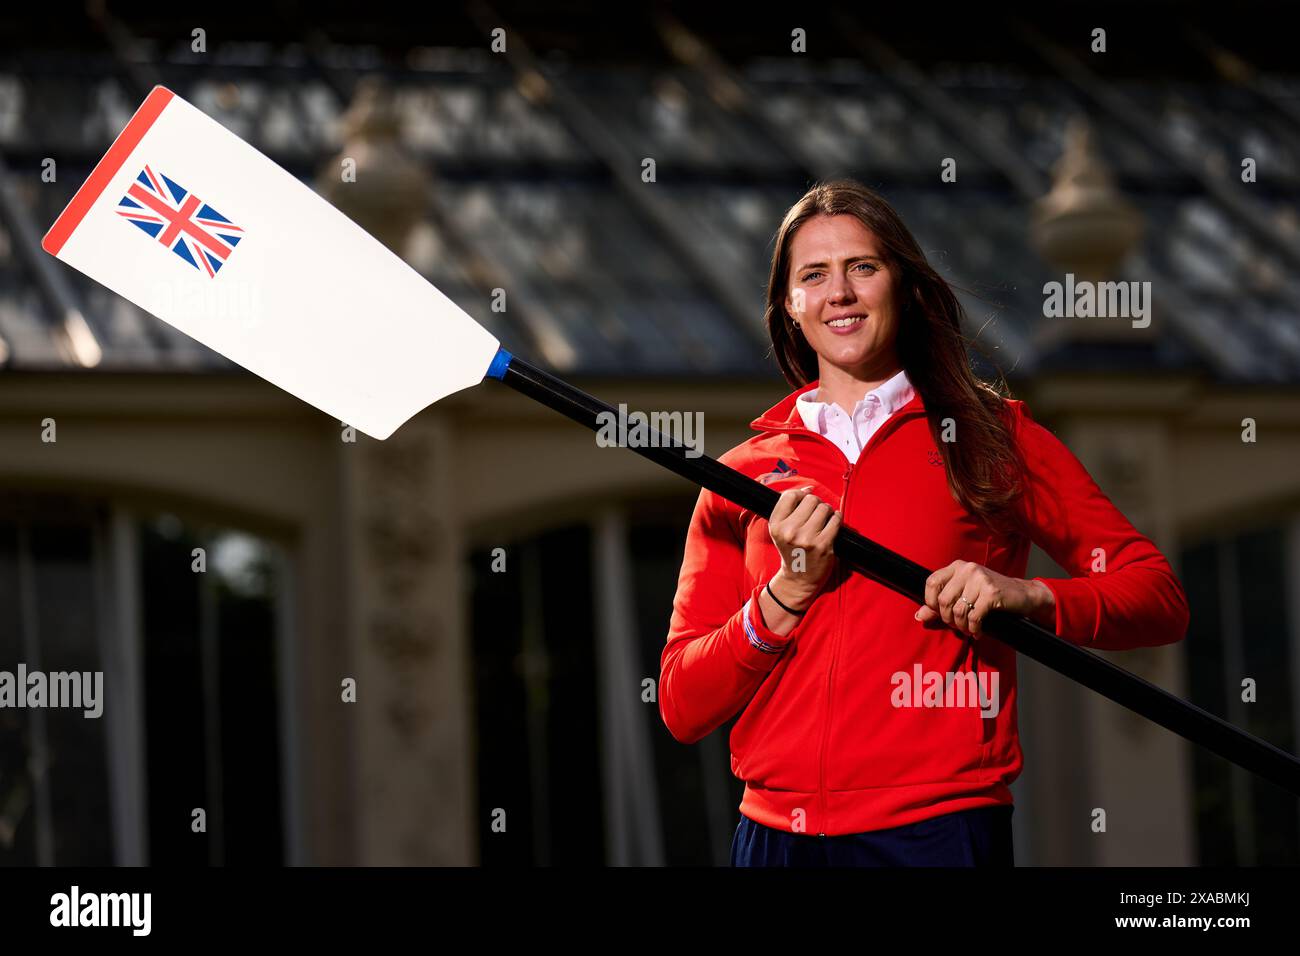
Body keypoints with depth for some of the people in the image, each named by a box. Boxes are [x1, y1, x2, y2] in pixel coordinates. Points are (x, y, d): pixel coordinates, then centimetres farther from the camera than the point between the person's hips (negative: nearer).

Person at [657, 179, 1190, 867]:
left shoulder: (994, 435, 6)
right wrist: (790, 591, -9)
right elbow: (681, 709, 5)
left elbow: (1161, 598, 1)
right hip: (775, 832, 2)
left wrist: (1029, 596, -16)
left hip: (939, 831, -2)